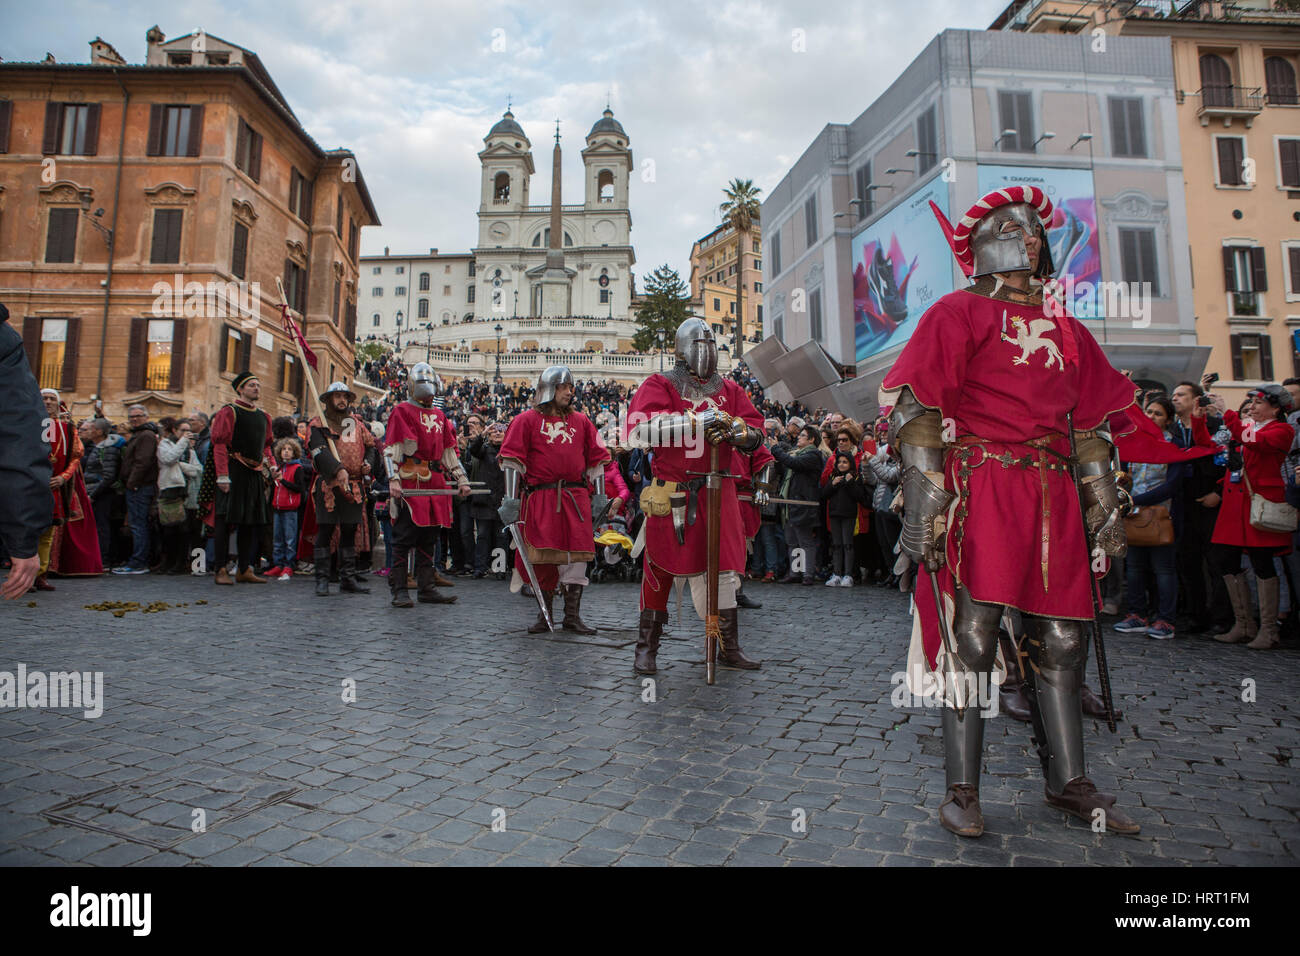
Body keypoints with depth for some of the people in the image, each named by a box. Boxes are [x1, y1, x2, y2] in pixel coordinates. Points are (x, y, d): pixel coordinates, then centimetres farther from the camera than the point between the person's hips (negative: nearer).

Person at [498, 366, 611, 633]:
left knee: (576, 556, -1)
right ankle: (545, 615, 18)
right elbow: (512, 461, 0)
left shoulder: (581, 421, 15)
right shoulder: (527, 420, 6)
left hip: (575, 498, 2)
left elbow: (596, 459, 17)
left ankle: (572, 616, 9)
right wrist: (511, 499, -7)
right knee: (543, 558, 2)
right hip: (540, 498, -2)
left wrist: (599, 495, 11)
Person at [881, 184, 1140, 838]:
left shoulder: (1067, 330, 22)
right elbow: (916, 409, -7)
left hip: (1054, 498, 6)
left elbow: (1092, 425, 23)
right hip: (981, 490, -6)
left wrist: (1105, 506, 16)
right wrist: (923, 500, -16)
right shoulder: (958, 312, 4)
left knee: (1062, 639, 9)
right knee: (971, 634, -6)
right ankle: (962, 791, 5)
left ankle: (1068, 783, 24)